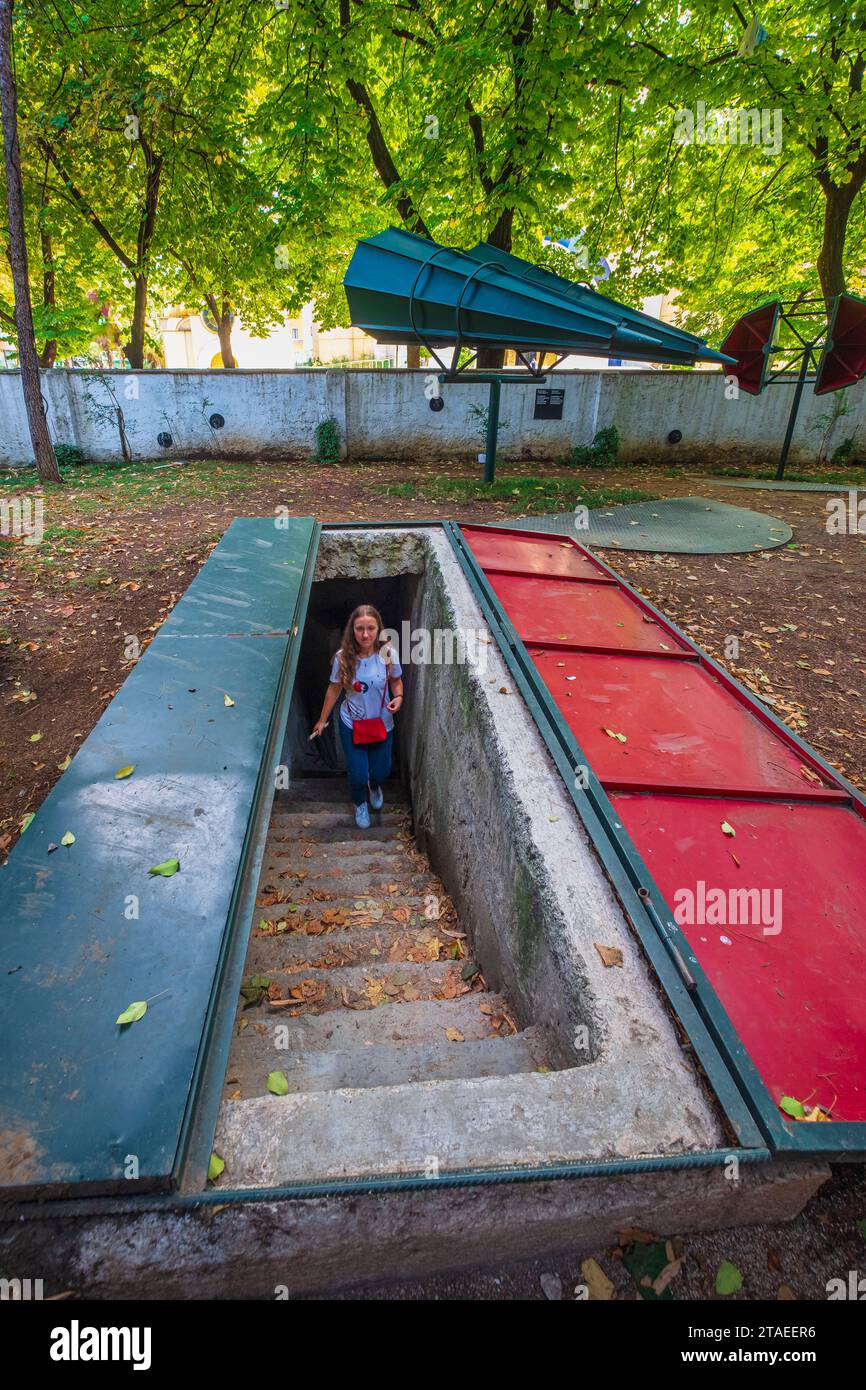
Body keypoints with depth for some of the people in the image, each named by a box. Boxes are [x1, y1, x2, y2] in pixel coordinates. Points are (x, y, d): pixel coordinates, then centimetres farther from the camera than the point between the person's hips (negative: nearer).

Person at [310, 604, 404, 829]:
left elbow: (396, 681, 1)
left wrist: (398, 697, -20)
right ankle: (360, 804, 41)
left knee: (381, 772, 15)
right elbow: (334, 690, -4)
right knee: (358, 774, 5)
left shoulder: (388, 654, -18)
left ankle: (375, 787, 55)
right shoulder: (343, 658, -19)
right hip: (351, 726, -1)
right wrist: (322, 720, 5)